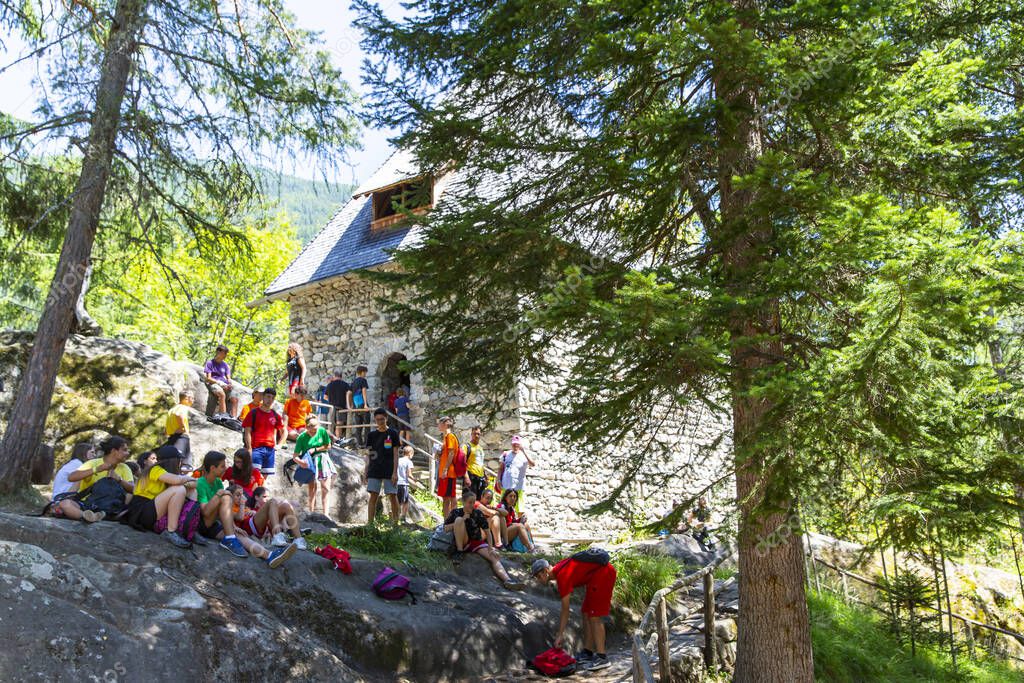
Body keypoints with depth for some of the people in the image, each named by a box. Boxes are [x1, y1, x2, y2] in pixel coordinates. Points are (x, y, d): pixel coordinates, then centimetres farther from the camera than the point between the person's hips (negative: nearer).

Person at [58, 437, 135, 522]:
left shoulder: (124, 468, 6)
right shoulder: (93, 463, -4)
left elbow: (132, 489, -9)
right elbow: (70, 478, -19)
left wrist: (119, 479, -26)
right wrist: (96, 469, -27)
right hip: (85, 503, -2)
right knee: (64, 503, -30)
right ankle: (86, 516, -55)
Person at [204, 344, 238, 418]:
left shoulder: (225, 365, 20)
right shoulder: (210, 363, 6)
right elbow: (208, 378, -3)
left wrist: (230, 385, -8)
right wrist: (220, 383, -14)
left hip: (224, 385, 5)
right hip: (213, 384, -5)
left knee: (235, 398, -24)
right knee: (222, 394, -38)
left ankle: (233, 417, -30)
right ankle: (223, 415, -45)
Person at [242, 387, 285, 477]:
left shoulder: (276, 415, 11)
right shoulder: (254, 413, 0)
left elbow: (283, 431, 22)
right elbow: (247, 432, -4)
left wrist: (279, 445, 7)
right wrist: (249, 449, -13)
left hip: (270, 449, 4)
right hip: (256, 448, -4)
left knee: (265, 476, 9)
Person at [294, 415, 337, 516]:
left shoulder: (322, 431, -13)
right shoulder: (302, 437, -17)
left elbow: (328, 446, -3)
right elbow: (295, 456, -18)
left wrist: (315, 449, -15)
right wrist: (300, 461, -39)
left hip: (323, 462, 2)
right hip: (310, 464, -2)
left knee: (325, 489, 0)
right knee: (312, 489, -5)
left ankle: (325, 514, 4)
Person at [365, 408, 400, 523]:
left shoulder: (393, 433, 2)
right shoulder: (372, 435, 10)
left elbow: (396, 454, -1)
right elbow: (368, 454, 12)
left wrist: (395, 472, -8)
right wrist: (366, 471, 4)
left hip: (389, 471, -2)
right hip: (374, 470, 2)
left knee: (392, 496, -3)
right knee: (373, 496, -1)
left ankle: (395, 522, 4)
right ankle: (369, 523, 1)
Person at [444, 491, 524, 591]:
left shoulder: (478, 514, -1)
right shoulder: (455, 512, -2)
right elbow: (446, 528, -7)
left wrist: (490, 548, -16)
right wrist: (461, 521, -17)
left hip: (477, 543, 1)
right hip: (462, 542, -1)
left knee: (494, 557, -27)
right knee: (458, 519, -24)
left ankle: (507, 580, -45)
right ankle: (459, 551, -22)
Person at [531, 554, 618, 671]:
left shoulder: (562, 576, -17)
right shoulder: (558, 570, 10)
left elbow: (565, 610, -14)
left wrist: (560, 635, -7)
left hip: (603, 573, -10)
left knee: (594, 617, -9)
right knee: (587, 614, 12)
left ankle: (601, 658, -8)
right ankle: (588, 653, 17)